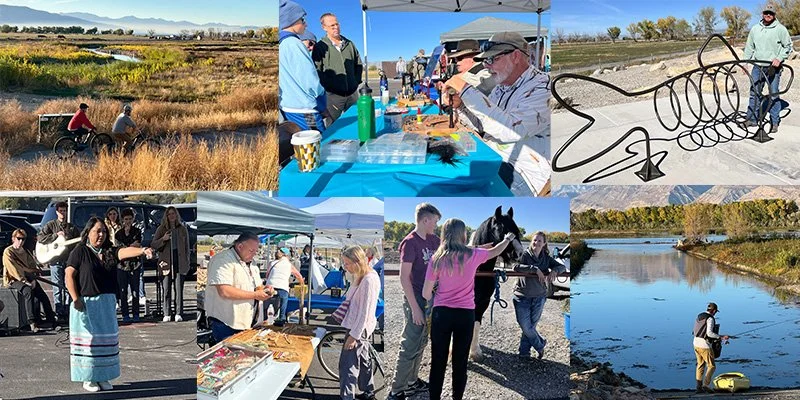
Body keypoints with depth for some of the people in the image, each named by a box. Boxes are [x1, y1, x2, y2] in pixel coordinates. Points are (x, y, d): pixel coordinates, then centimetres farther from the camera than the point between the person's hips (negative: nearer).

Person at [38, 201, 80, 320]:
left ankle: (67, 312, 7)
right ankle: (59, 313, 1)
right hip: (55, 260, -2)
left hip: (69, 260, 2)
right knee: (57, 287, -2)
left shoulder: (72, 227, 14)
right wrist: (56, 235, -10)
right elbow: (40, 238, -5)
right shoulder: (50, 225, 6)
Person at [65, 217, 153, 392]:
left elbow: (125, 251, -11)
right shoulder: (79, 251, -4)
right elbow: (69, 275, -7)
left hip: (107, 303, 5)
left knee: (106, 337, 6)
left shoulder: (109, 252, 8)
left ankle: (103, 377, 15)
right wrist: (75, 299, -15)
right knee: (88, 338, -2)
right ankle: (88, 378, 6)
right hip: (86, 303, -5)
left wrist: (143, 250, -31)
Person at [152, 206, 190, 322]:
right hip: (166, 262, 0)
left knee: (179, 289, -3)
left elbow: (186, 247, 13)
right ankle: (166, 314, 3)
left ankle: (178, 314, 1)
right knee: (166, 290, -1)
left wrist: (187, 262, 7)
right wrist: (163, 239, -14)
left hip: (179, 263, 0)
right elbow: (154, 245, 4)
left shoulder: (182, 229, 10)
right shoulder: (161, 229, 7)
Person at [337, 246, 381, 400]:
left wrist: (353, 335, -21)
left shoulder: (369, 281, -24)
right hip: (361, 328, 10)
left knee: (347, 364, -6)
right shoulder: (364, 276, 6)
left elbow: (364, 312, -24)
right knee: (363, 359, 22)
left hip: (359, 329, -10)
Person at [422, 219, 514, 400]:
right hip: (465, 315, 0)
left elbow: (426, 293, -3)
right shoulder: (473, 255, -4)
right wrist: (507, 239, 38)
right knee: (460, 363, 9)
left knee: (438, 362, 5)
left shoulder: (437, 259, -5)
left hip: (442, 314, 0)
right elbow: (495, 252, 18)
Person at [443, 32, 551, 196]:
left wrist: (467, 91, -28)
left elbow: (512, 130, -32)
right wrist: (461, 105, 1)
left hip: (522, 174, -9)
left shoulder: (542, 87, -17)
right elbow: (483, 124, 23)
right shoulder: (502, 87, 11)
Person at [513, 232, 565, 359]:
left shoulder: (546, 258, 4)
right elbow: (516, 267, -27)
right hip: (522, 297, -3)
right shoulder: (525, 255, -10)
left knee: (531, 326, 7)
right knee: (525, 326, -3)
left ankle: (524, 352, 22)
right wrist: (535, 269, -31)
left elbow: (562, 267, 3)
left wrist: (554, 271, -19)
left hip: (539, 297, 3)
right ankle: (540, 345, 21)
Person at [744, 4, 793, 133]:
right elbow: (749, 47, 16)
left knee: (773, 95, -2)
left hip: (773, 67, -4)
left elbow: (788, 46, 0)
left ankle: (774, 123, 4)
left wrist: (779, 58, -12)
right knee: (754, 93, 6)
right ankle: (752, 119, 15)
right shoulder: (755, 29, 9)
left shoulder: (780, 29, -3)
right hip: (758, 67, 4)